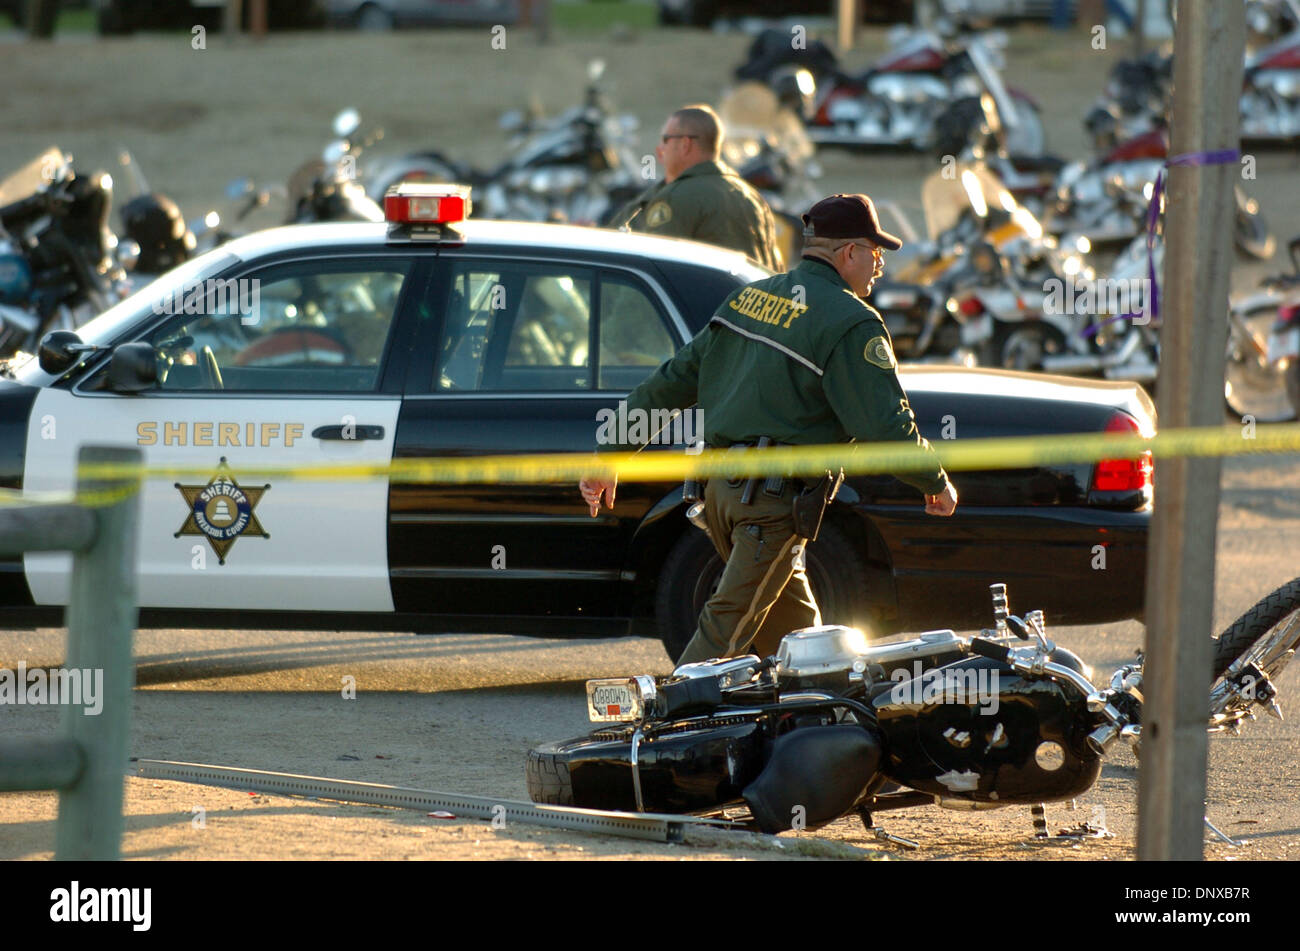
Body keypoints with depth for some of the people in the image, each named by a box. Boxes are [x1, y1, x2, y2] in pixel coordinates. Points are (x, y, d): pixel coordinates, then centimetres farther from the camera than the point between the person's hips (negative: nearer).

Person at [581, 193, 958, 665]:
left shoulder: (750, 297, 13)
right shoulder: (851, 325, -9)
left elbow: (674, 379, 15)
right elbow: (886, 427, -13)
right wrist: (936, 483, 4)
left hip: (719, 487, 8)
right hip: (775, 500, -8)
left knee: (796, 627, 18)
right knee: (725, 632, -10)